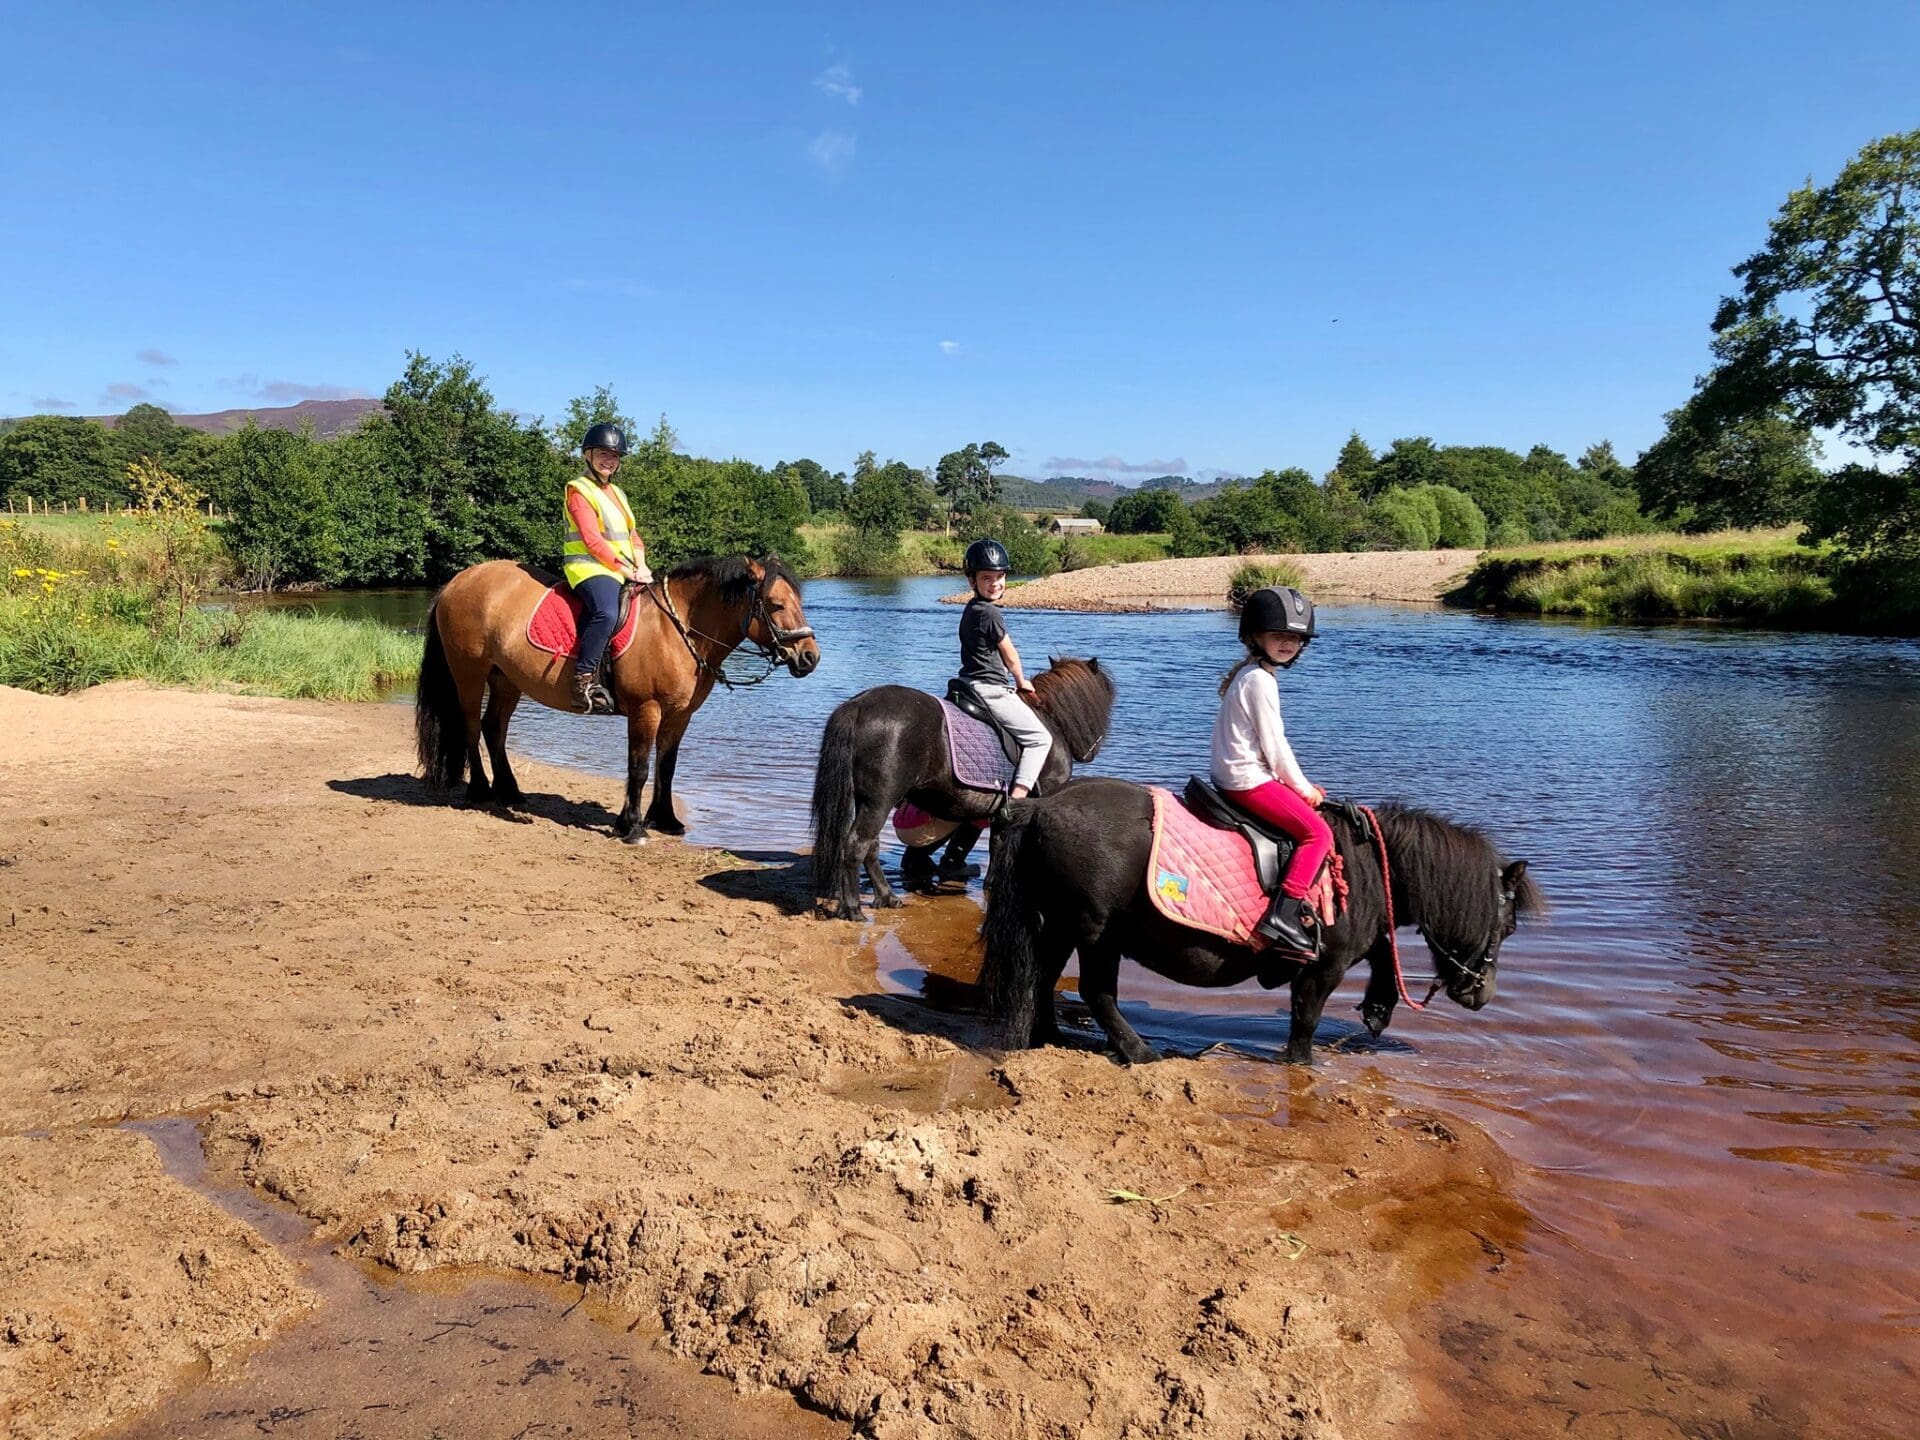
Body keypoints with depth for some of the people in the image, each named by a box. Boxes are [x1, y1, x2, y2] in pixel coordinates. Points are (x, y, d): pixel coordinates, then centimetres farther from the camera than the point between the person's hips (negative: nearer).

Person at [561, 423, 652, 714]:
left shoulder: (617, 493, 23)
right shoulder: (579, 490, -2)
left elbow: (633, 536, 18)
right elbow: (592, 540, -12)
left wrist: (641, 566, -3)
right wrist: (626, 569, -17)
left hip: (625, 570, 9)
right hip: (591, 568, -9)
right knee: (608, 612, -35)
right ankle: (583, 681, -33)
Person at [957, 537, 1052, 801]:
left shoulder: (971, 610, 12)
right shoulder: (990, 613, -17)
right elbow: (1010, 655, -6)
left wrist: (1014, 685, 19)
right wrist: (1022, 683, 12)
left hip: (969, 684, 10)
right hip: (991, 690, -10)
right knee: (1040, 738, -5)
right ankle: (1016, 798, -17)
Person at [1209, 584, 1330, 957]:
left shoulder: (1247, 674, 17)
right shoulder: (1260, 679, -15)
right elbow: (1274, 744, -15)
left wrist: (1301, 785, 18)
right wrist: (1303, 787, -4)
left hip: (1235, 775, 11)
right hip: (1249, 780, -11)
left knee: (1319, 801, 21)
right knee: (1317, 831, -14)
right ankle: (1284, 914, -21)